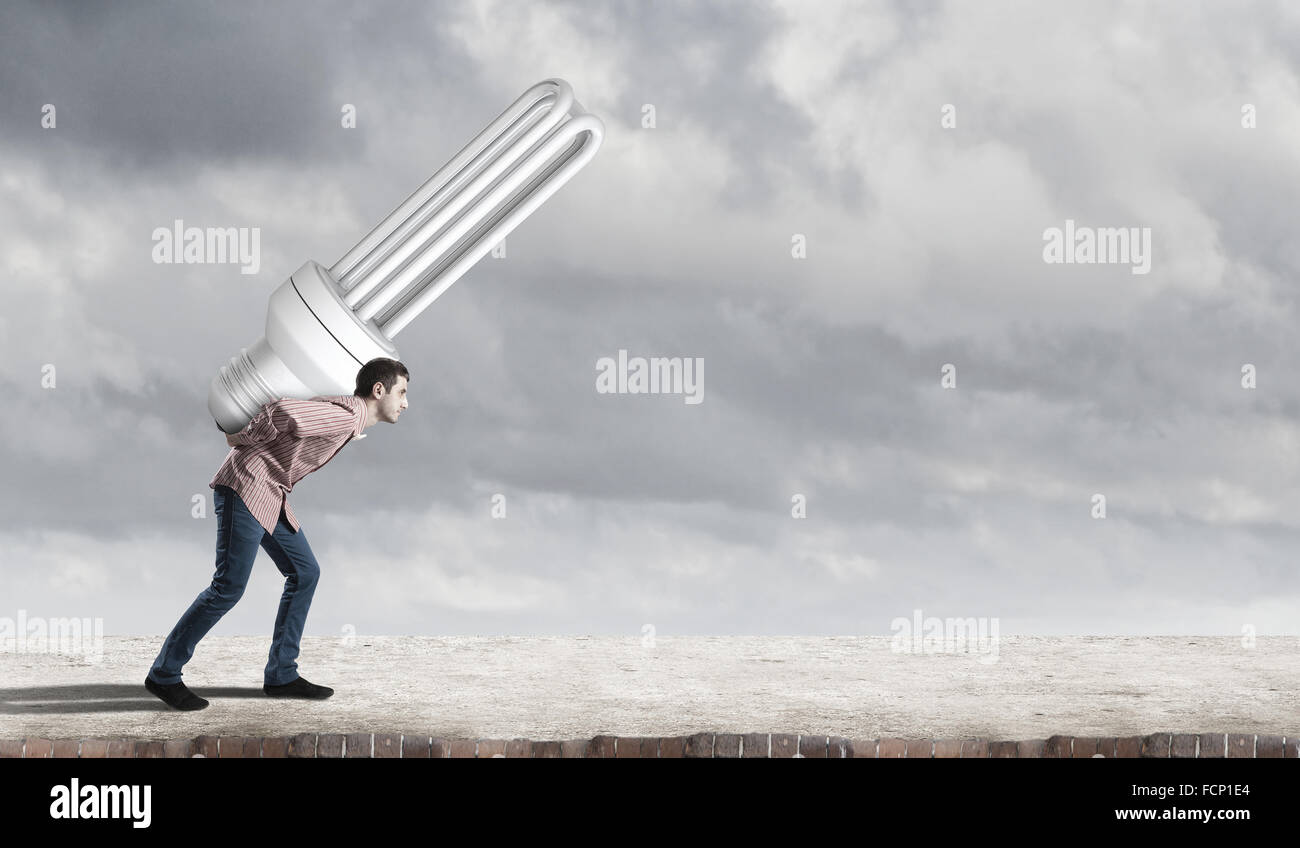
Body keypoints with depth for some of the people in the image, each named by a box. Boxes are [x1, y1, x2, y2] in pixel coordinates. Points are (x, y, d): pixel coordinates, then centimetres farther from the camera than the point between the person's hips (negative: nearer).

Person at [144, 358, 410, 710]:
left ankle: (281, 674, 12)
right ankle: (164, 674, 0)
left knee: (304, 573, 8)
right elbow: (282, 410, -31)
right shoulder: (343, 417, -20)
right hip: (245, 486, -10)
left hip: (268, 496, 10)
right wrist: (246, 438, -14)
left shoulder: (347, 415, 13)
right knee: (229, 586, -9)